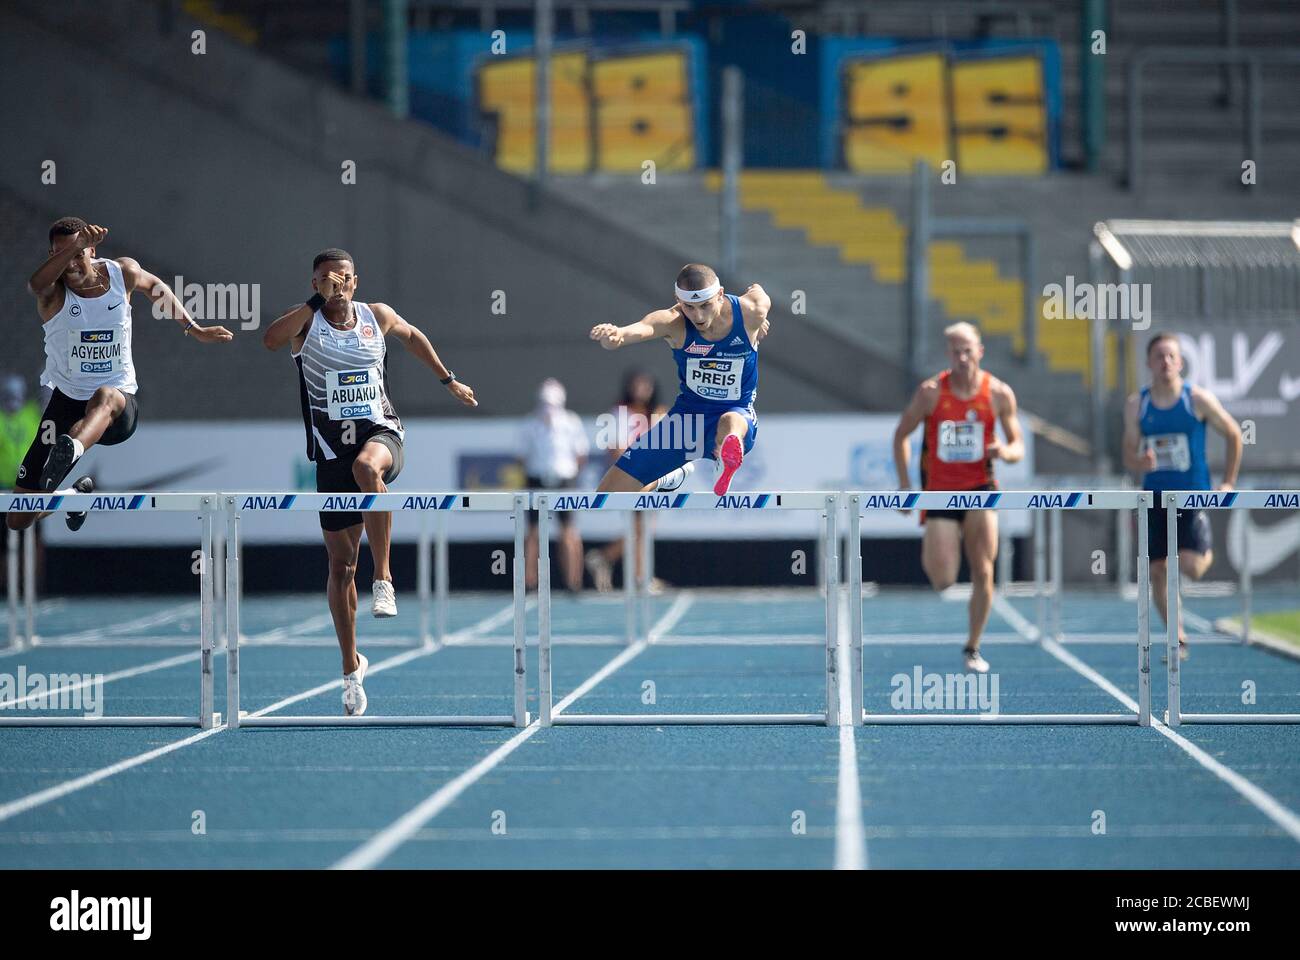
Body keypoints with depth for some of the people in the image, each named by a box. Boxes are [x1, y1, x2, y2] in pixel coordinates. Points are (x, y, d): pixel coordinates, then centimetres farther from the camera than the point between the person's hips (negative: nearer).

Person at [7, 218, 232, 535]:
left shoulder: (123, 273, -1)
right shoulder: (53, 291, -10)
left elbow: (156, 288, 23)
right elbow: (36, 283, -37)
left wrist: (194, 330, 27)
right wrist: (74, 246, -50)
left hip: (119, 405, -1)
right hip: (67, 402, 1)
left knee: (105, 397, -43)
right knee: (18, 521, 4)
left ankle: (69, 451, -73)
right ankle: (76, 493, 36)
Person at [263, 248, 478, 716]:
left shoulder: (377, 316, 6)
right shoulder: (306, 322, -2)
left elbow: (413, 336, 28)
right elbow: (269, 340, -25)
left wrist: (448, 380, 30)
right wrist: (318, 300, -26)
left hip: (380, 432, 0)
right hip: (332, 446, 0)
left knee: (367, 466, -40)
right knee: (341, 565, 4)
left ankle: (384, 578, -30)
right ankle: (352, 668, 19)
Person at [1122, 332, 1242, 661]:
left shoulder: (1198, 399, -6)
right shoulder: (1137, 405, 2)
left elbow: (1234, 434, 5)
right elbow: (1129, 454, 4)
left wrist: (1228, 482, 2)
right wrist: (1140, 463, -20)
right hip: (1156, 497, 3)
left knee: (1191, 567, -17)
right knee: (1157, 572, 0)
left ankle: (1208, 551, 20)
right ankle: (1179, 639, 13)